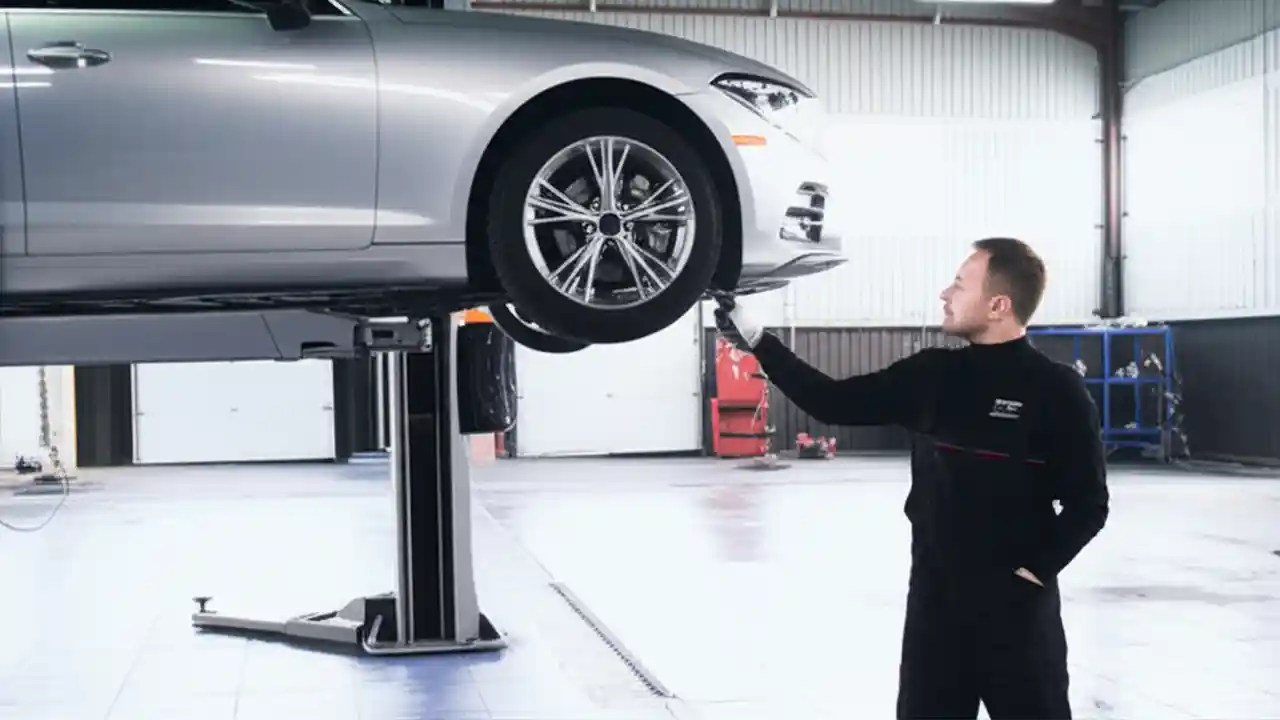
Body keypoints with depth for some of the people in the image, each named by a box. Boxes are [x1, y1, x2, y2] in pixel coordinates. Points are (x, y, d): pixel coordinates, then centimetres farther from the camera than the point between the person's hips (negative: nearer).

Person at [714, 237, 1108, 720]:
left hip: (1015, 600, -5)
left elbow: (1089, 502, -6)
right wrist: (755, 341, 1)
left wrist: (1037, 568, -14)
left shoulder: (1056, 389, -9)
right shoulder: (931, 374, 4)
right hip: (933, 593, 5)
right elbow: (835, 404, 5)